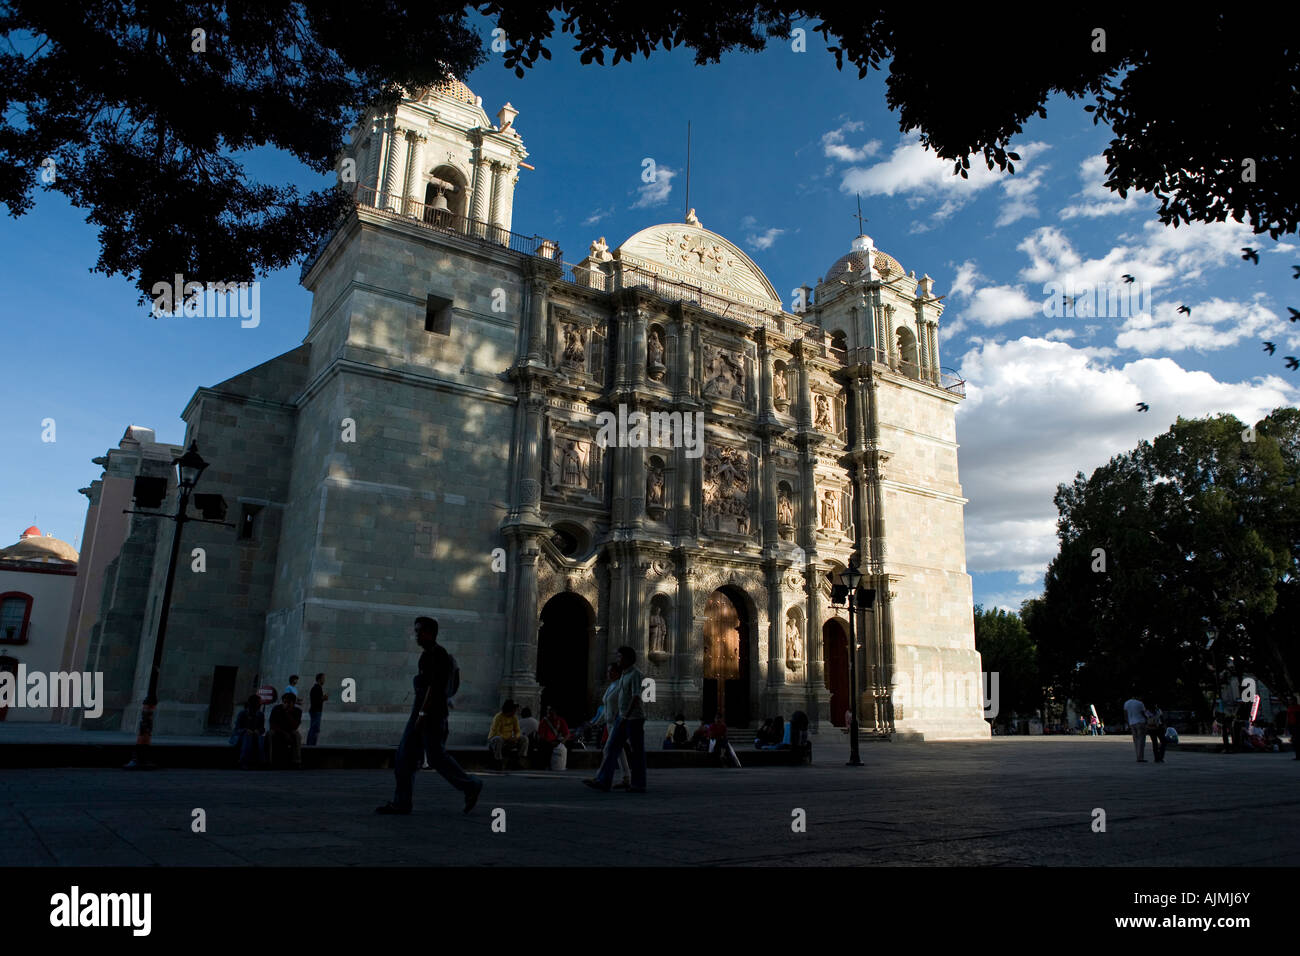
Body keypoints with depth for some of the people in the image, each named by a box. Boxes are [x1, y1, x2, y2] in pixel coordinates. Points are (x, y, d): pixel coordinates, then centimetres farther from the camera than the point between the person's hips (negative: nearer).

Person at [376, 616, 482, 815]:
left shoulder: (438, 654, -12)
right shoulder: (427, 654, 18)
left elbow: (434, 686, -20)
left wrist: (423, 713, -23)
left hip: (432, 714, -10)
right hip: (419, 712, 10)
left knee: (437, 757, -5)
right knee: (405, 756, 5)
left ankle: (471, 787, 7)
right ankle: (401, 802, 7)